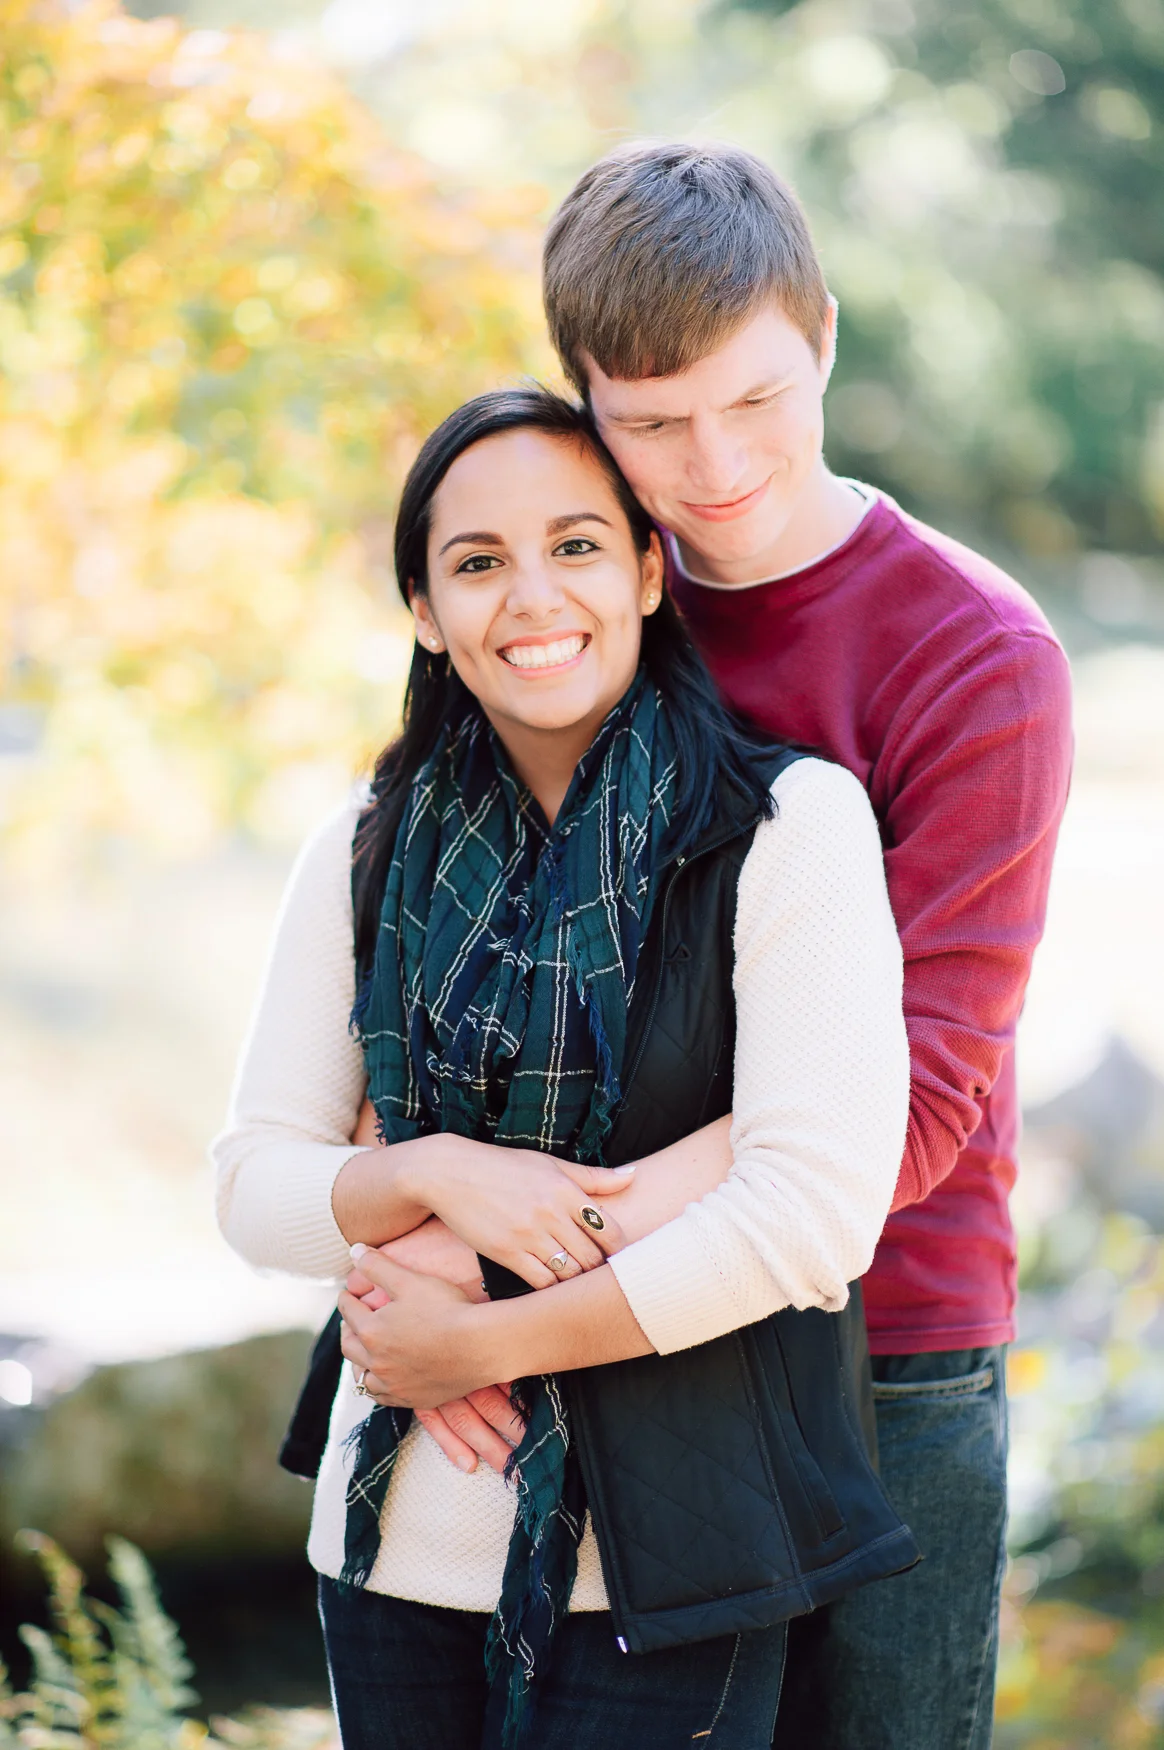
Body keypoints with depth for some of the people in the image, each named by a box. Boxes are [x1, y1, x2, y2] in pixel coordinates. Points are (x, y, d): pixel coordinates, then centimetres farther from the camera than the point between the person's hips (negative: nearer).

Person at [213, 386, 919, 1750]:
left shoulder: (788, 826, -9)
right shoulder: (371, 856, 6)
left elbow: (816, 1211, -15)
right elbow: (255, 1181, 6)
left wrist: (481, 1343, -10)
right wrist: (434, 1176, -15)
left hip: (660, 1556, -4)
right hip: (399, 1544, 4)